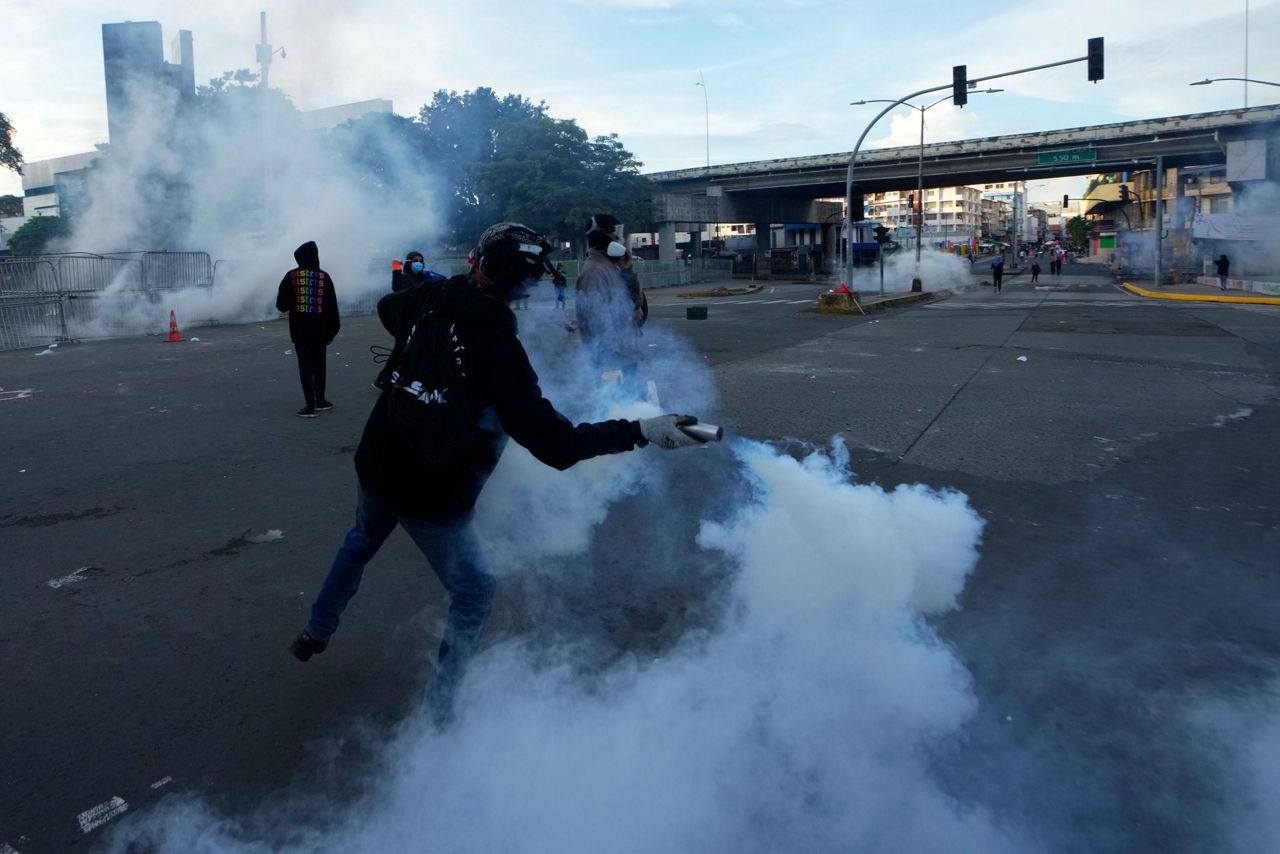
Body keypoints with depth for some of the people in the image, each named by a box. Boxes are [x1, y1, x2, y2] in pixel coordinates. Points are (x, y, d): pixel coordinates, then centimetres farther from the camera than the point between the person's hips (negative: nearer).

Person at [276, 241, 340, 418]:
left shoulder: (291, 276, -5)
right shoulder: (324, 276, -2)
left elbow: (281, 305, -3)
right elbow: (332, 307, 1)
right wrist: (332, 330, 9)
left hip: (299, 330, -1)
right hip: (319, 330, 1)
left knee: (305, 365, 1)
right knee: (319, 364, 16)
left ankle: (310, 405, -6)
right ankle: (320, 401, 23)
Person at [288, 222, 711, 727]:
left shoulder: (430, 300, -8)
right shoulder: (499, 350, -28)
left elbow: (388, 307, 18)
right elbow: (552, 443, -33)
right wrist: (641, 431, -34)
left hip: (375, 466, 7)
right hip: (432, 496, -7)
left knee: (362, 540, 36)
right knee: (473, 594, 12)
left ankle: (316, 634, 53)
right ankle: (438, 709, 20)